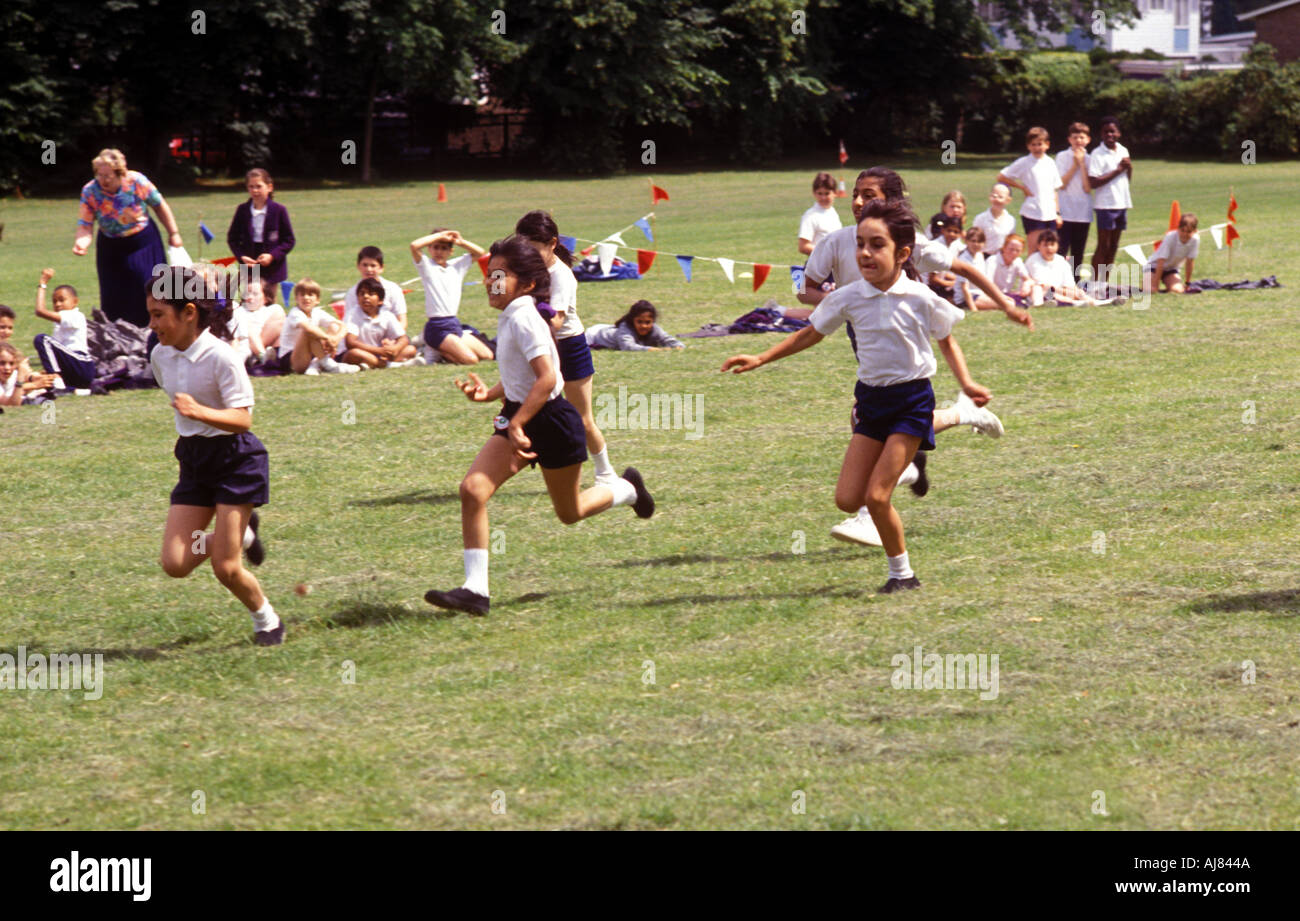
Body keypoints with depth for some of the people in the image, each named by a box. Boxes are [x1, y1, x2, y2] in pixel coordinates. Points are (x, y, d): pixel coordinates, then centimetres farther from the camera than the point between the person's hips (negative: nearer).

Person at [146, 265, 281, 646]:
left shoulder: (219, 356, -19)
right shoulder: (161, 357, 2)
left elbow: (243, 419, -24)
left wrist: (200, 412, -39)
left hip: (235, 460, -7)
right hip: (193, 460, 7)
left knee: (225, 569, -8)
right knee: (175, 564, -4)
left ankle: (266, 619, 20)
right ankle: (241, 534, 22)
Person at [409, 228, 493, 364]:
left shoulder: (457, 265, 13)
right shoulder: (426, 265, -3)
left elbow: (480, 252, 18)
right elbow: (414, 246, -20)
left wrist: (461, 242, 3)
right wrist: (439, 236, -11)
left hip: (455, 325, 7)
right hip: (437, 327, -7)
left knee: (487, 355, 6)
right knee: (470, 360, -20)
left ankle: (443, 352, 13)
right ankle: (436, 353, 2)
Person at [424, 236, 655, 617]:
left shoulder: (523, 318, -21)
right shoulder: (510, 318, 7)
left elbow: (546, 379, -28)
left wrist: (516, 425, -29)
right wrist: (489, 394, 7)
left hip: (551, 421, -8)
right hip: (519, 418, 8)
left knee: (570, 513, 12)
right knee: (472, 489, -11)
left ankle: (627, 489, 43)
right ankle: (476, 589, -11)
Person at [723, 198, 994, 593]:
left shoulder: (920, 299, -12)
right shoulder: (848, 298, -4)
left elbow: (946, 341, 5)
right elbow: (811, 334, 11)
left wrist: (966, 383, -10)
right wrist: (760, 359, 6)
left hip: (912, 400, -4)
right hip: (871, 398, 4)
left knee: (876, 495, -14)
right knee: (848, 499, -3)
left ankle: (902, 573, 7)